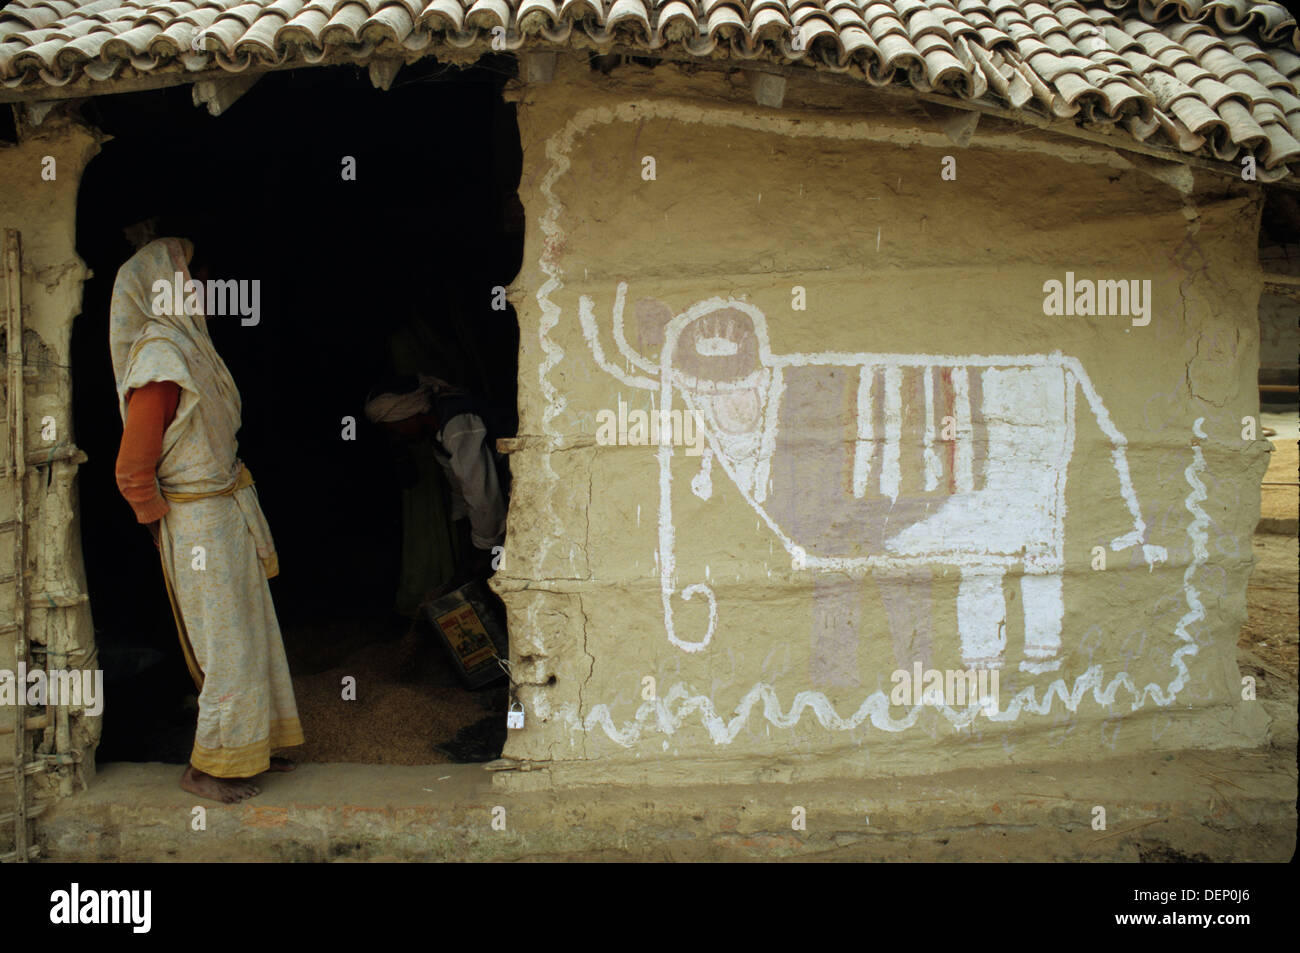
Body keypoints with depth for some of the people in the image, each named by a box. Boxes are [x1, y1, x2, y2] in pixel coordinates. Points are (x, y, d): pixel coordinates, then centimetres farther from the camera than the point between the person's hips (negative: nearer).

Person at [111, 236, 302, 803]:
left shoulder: (187, 346, 10)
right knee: (229, 649, 0)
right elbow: (133, 469, -18)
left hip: (230, 513, 9)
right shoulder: (160, 361, -19)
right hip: (199, 521, -9)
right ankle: (206, 768, 15)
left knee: (250, 635, 17)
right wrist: (164, 530, -8)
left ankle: (249, 750, 30)